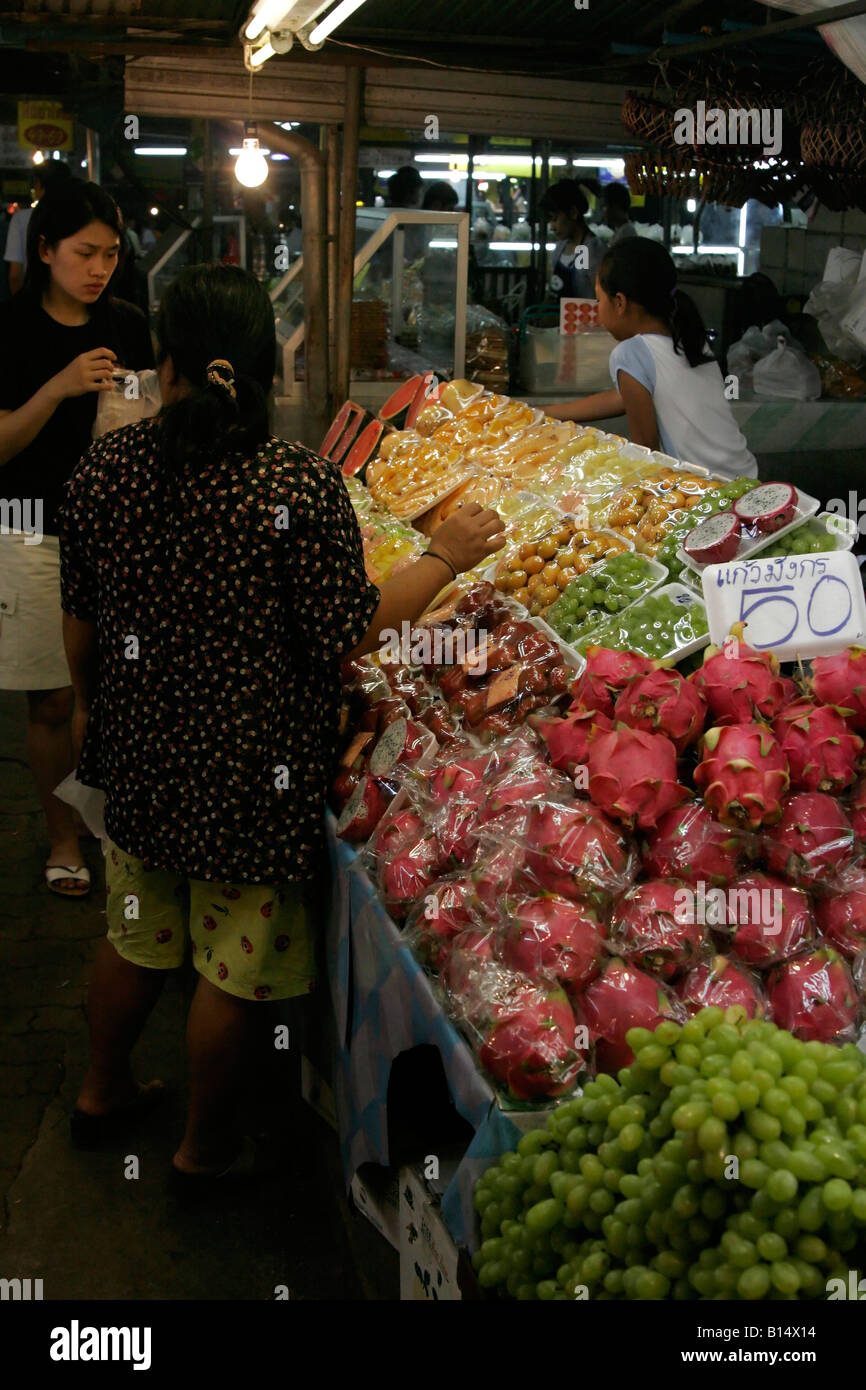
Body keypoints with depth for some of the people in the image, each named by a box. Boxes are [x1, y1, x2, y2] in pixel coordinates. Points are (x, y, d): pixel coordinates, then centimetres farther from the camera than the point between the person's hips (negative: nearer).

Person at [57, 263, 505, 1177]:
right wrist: (444, 557, -5)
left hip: (138, 754, 5)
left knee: (135, 935, 26)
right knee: (234, 965, 14)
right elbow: (351, 637, -17)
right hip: (252, 773, -5)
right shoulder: (299, 485, -21)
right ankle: (206, 1144, 32)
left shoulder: (104, 468, -7)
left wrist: (87, 700, 23)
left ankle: (103, 1091, 47)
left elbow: (79, 617, 4)